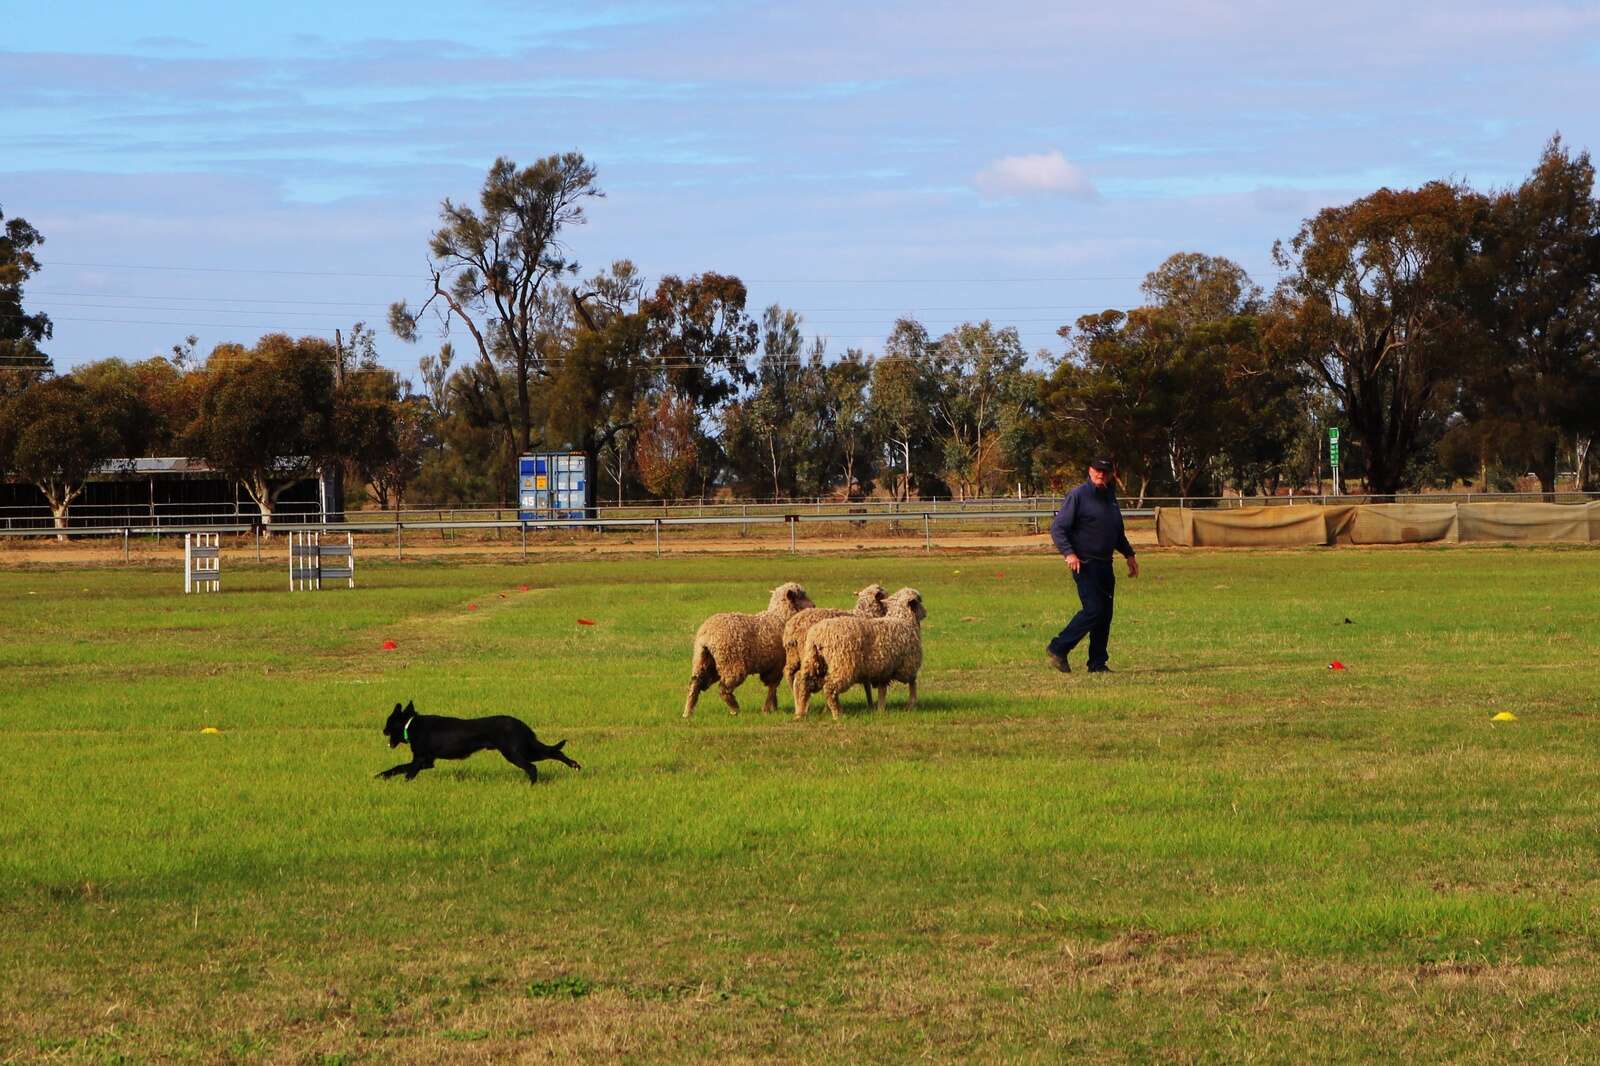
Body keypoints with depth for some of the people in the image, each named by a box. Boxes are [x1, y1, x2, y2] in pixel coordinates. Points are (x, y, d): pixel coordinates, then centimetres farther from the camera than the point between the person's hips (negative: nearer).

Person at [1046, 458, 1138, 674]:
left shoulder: (1110, 497, 16)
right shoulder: (1078, 496, -7)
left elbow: (1118, 533, 29)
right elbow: (1057, 528, -11)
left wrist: (1129, 554, 20)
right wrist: (1069, 553, -23)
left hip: (1105, 565, 8)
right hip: (1085, 564, -8)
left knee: (1105, 615, 6)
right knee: (1093, 610, -15)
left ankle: (1098, 663, 11)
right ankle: (1058, 649, -7)